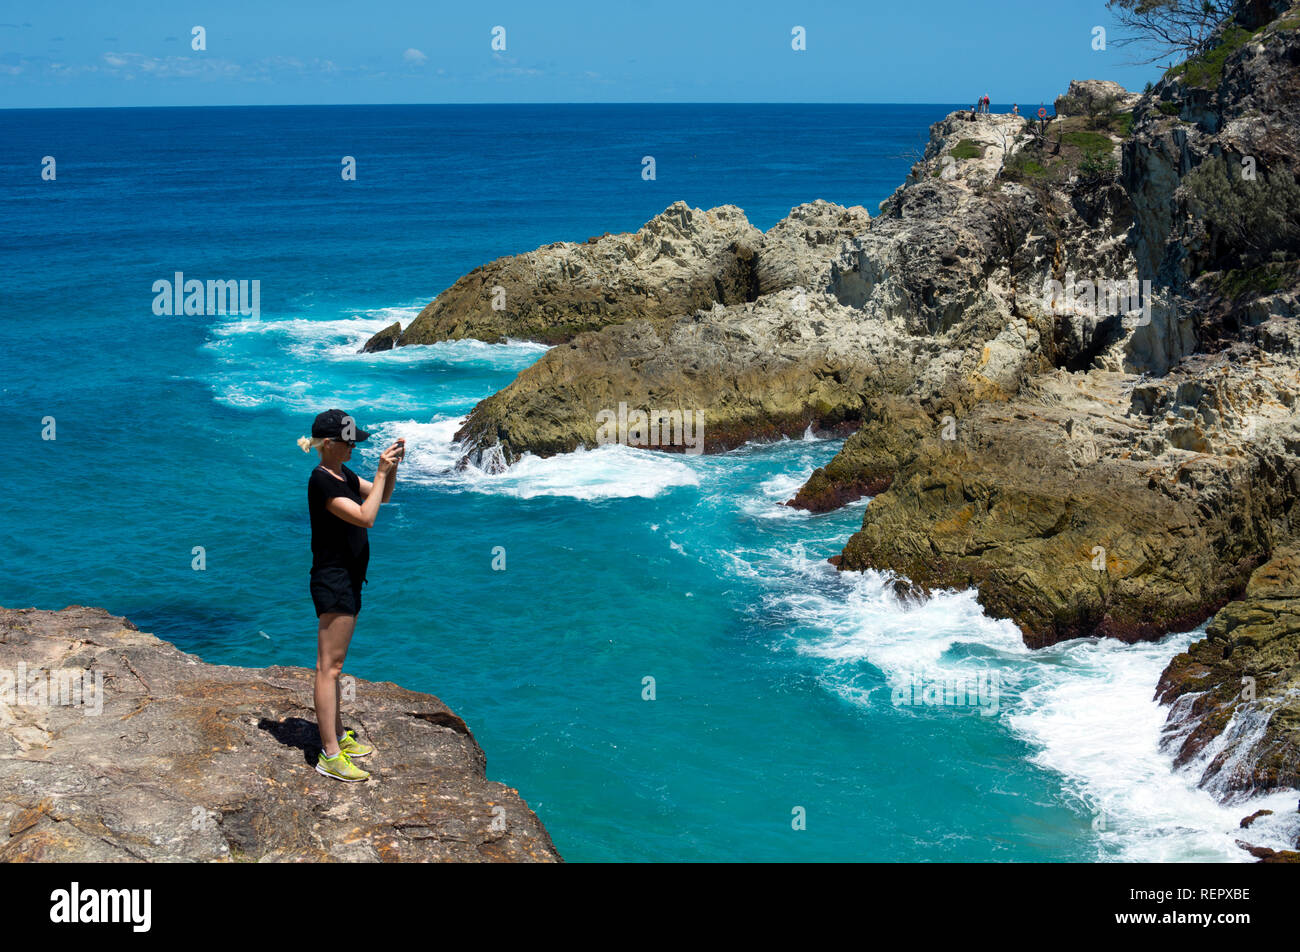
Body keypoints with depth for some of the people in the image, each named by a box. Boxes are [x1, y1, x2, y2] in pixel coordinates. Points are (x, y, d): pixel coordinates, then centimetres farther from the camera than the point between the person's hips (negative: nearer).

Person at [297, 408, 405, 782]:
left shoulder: (343, 475, 10)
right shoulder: (322, 481, -19)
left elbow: (382, 496, 19)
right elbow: (365, 517, -26)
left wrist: (392, 467, 2)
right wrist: (381, 472, -22)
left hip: (348, 580, 10)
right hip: (332, 581, -10)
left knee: (335, 665, 18)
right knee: (328, 666, -7)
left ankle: (338, 735, 29)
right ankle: (330, 755, -5)